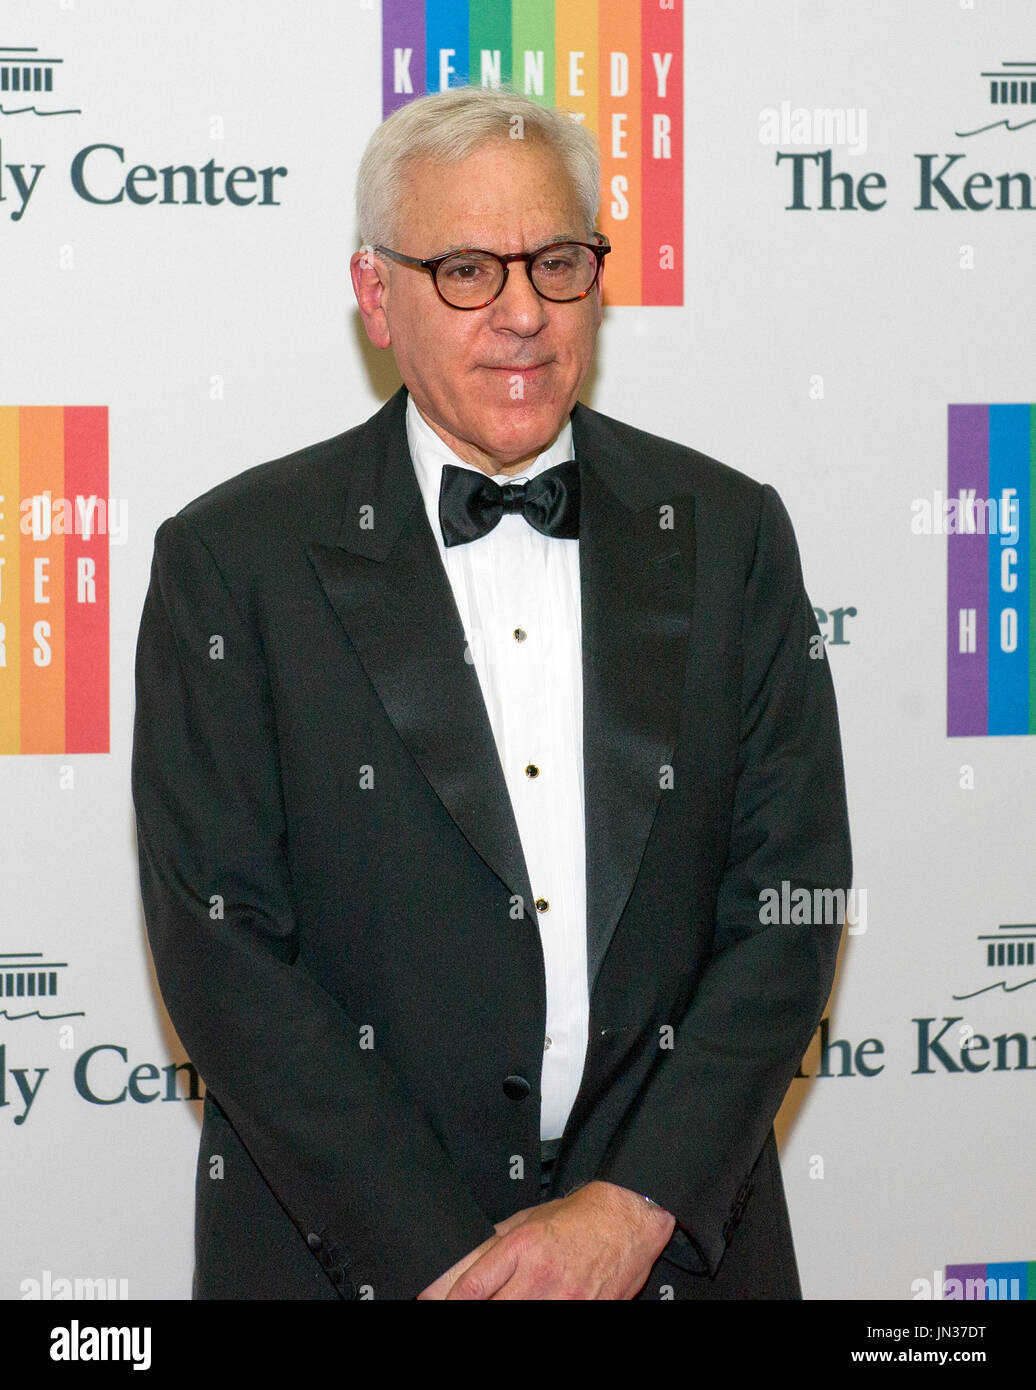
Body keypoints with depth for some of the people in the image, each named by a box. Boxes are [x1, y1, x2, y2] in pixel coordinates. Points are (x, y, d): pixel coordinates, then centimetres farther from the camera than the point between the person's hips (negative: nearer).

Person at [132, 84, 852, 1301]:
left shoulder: (728, 533, 2)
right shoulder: (233, 559, -6)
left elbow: (791, 897, -2)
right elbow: (220, 941, -10)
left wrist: (635, 1206, -13)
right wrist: (436, 1251, -17)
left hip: (676, 1231, 2)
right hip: (344, 1239, -2)